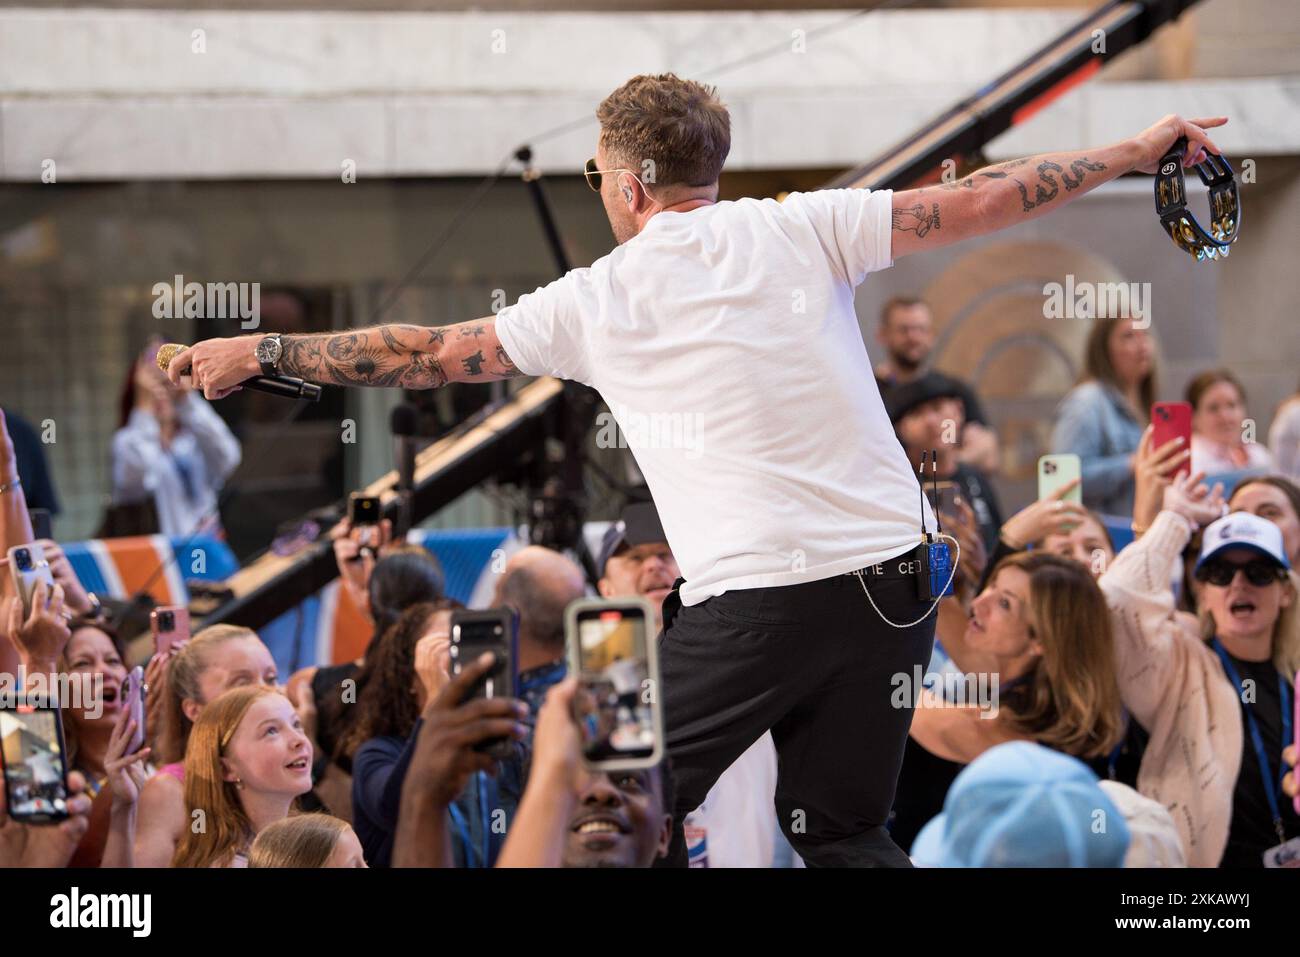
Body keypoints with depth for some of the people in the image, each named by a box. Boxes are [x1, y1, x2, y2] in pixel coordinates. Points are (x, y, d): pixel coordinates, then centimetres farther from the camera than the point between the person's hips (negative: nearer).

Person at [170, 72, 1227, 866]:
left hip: (746, 599, -3)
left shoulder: (593, 302, 3)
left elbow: (425, 353, 10)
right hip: (889, 573, 3)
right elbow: (974, 203, 3)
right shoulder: (801, 230, 5)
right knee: (842, 831, 14)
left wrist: (259, 351, 21)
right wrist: (1138, 152, 12)